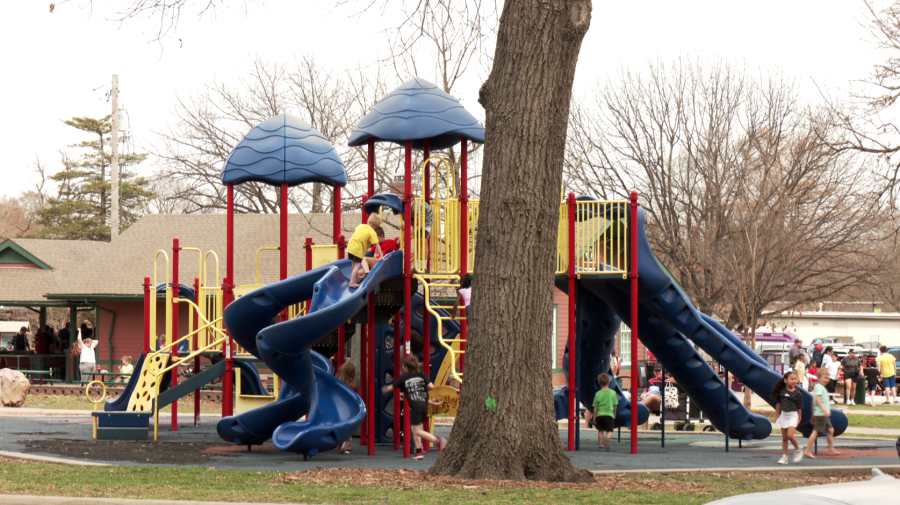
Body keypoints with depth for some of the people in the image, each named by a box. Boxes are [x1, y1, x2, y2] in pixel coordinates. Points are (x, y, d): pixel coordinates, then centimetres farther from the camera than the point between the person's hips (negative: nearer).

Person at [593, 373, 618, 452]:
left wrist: (594, 417, 11)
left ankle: (601, 445, 15)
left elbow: (595, 407, 0)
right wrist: (614, 413, 23)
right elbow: (615, 405, 7)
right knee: (609, 431, -2)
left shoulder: (598, 394, -3)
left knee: (600, 430, 15)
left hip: (599, 415, 1)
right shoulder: (613, 393, -3)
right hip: (609, 414, -1)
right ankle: (607, 438, -34)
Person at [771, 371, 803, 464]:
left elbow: (799, 407, -1)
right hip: (783, 414, 4)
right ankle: (784, 457, 12)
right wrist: (777, 415, 12)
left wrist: (799, 419, 2)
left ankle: (798, 450, 6)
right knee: (784, 438, 7)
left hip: (792, 415, -4)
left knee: (790, 435, -18)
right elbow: (778, 403, 10)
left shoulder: (797, 393, -7)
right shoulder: (782, 391, -1)